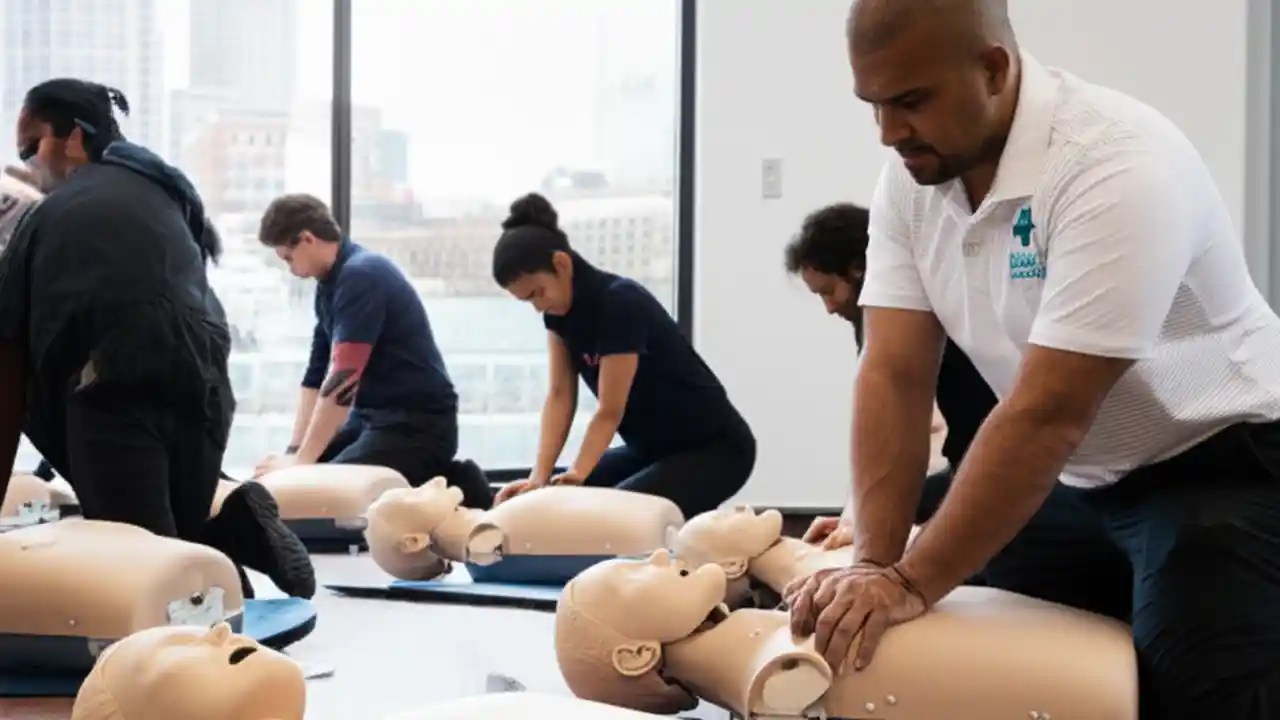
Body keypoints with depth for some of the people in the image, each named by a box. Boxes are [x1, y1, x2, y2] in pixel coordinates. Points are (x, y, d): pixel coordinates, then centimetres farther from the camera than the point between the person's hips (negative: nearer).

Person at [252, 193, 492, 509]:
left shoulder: (361, 275, -20)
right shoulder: (331, 283, 9)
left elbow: (343, 378, -25)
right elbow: (317, 373, 10)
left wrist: (302, 460, -24)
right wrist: (294, 451, 3)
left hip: (417, 421, -10)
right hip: (374, 415, 10)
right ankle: (431, 480, 10)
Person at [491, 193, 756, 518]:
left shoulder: (621, 303, -26)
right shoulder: (560, 305, -2)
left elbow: (609, 412, -24)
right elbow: (560, 395, -6)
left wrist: (576, 477, -27)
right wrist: (539, 477, -16)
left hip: (714, 448, -8)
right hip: (653, 448, 9)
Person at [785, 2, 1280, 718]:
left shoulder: (1117, 168, -30)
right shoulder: (911, 175, -7)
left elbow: (1049, 414, -33)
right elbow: (895, 376, -10)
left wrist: (910, 584, -31)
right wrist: (875, 563, -20)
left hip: (1220, 468, -7)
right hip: (1078, 480, 7)